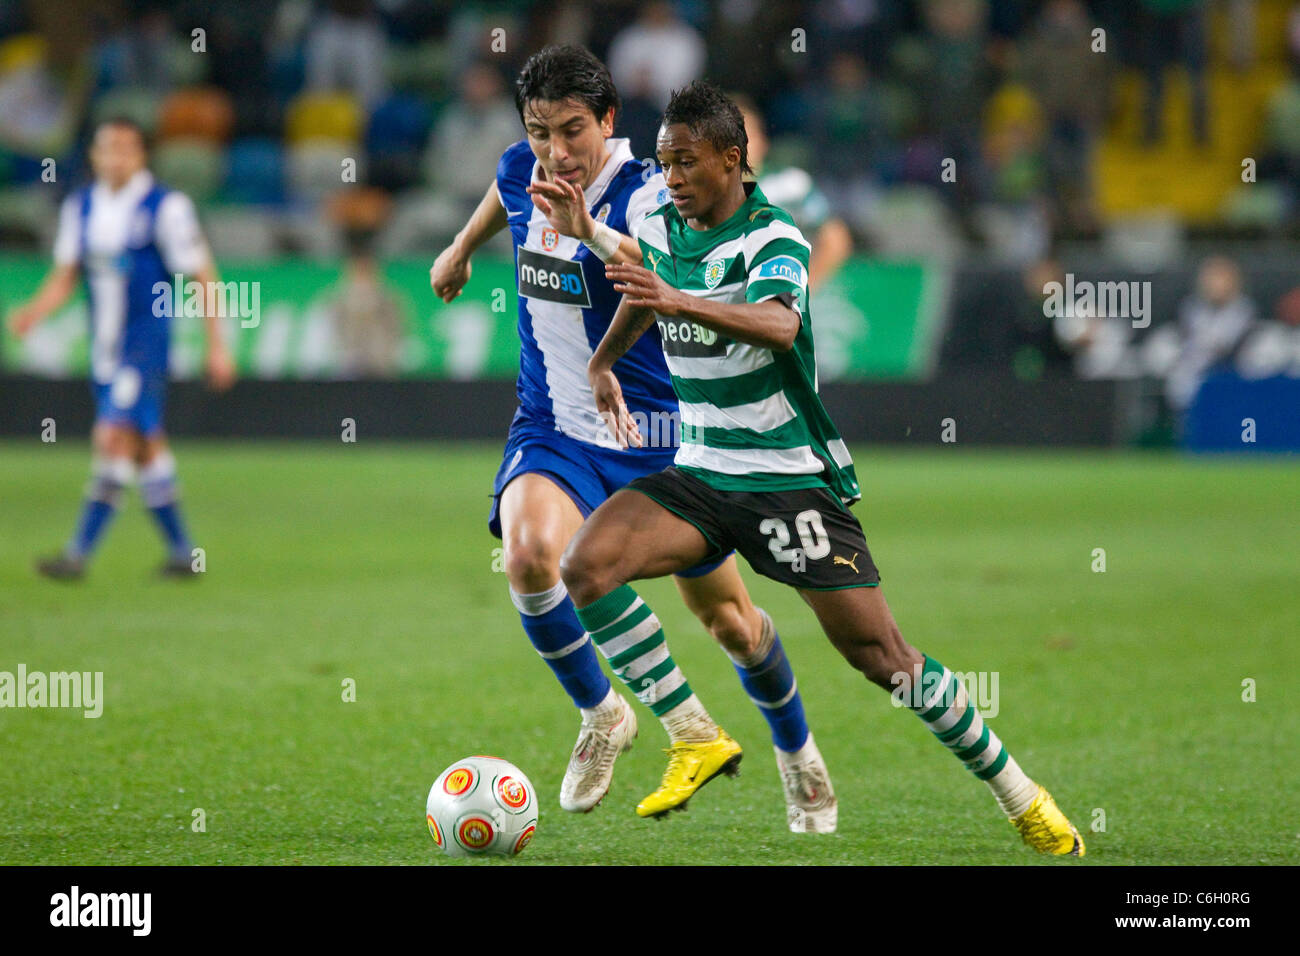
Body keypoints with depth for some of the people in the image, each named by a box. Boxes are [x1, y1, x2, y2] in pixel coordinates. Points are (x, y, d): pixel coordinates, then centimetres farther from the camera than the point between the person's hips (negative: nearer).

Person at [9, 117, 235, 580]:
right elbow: (65, 276, 10)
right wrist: (34, 309, -10)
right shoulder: (79, 207, 7)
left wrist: (217, 346, -6)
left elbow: (202, 278, -5)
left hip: (146, 344, -6)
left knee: (113, 439, -15)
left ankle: (79, 552, -17)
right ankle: (181, 550, 21)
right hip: (104, 349, 6)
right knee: (145, 449, 11)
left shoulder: (167, 208, -9)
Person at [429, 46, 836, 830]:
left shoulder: (644, 198, -21)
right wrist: (462, 248, 39)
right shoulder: (523, 172, -5)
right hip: (554, 433, 3)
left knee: (729, 619, 9)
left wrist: (590, 232, -56)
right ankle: (601, 717, -3)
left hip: (657, 438, -3)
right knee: (531, 555, -29)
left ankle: (798, 752, 39)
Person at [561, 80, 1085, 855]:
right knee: (585, 565, -19)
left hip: (792, 478, -6)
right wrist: (602, 363, 26)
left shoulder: (775, 240, -16)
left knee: (879, 652, -8)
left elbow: (778, 324, -39)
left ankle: (1018, 794, 7)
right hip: (701, 472, 6)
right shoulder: (659, 230, 4)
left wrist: (678, 302, -53)